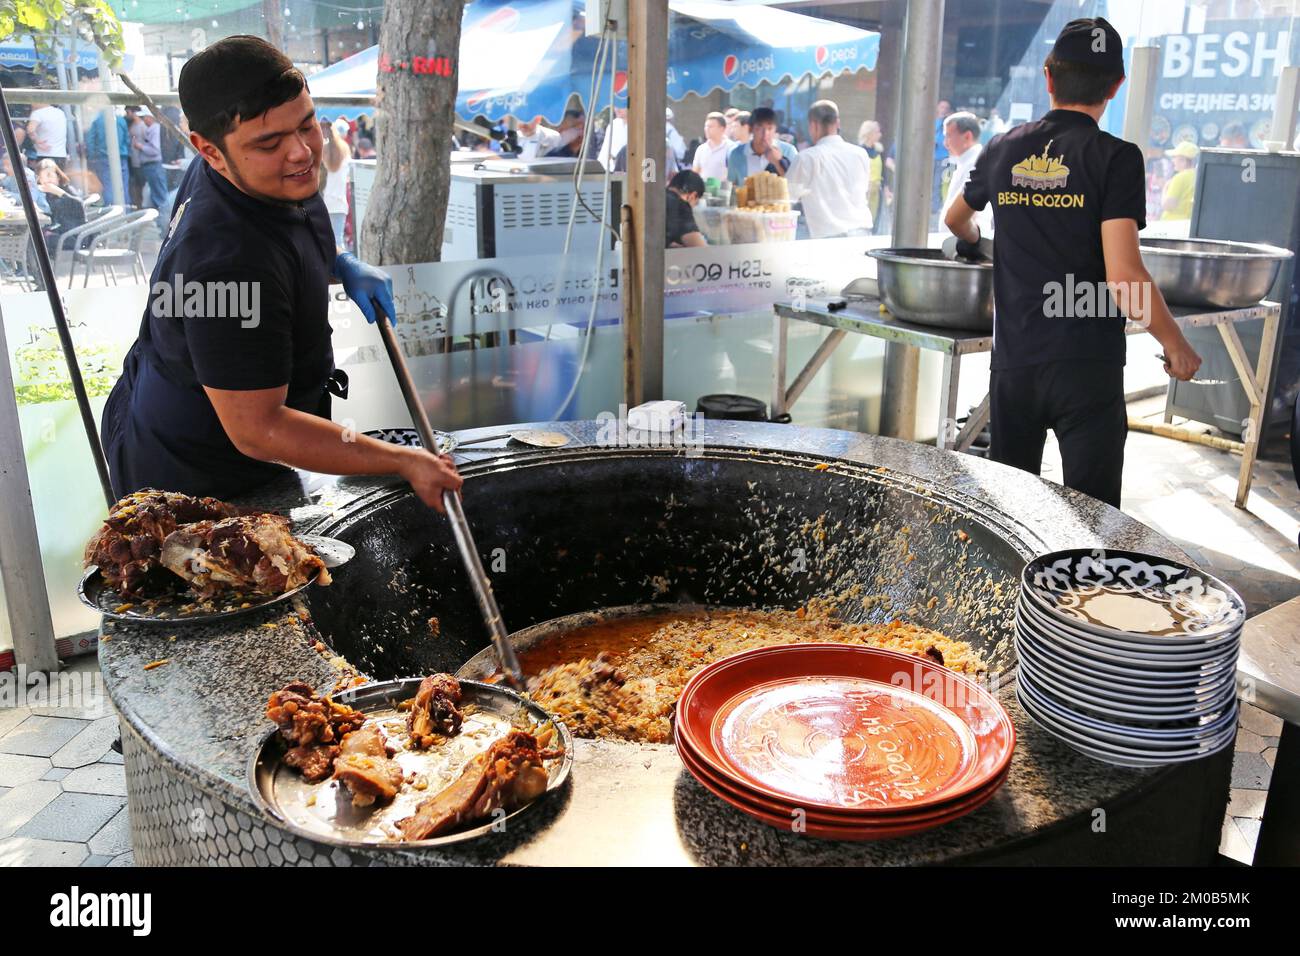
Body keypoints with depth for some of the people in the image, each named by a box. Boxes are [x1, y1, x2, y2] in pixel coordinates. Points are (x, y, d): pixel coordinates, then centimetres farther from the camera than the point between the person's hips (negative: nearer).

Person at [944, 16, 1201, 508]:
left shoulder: (1004, 149, 7)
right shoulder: (1115, 158, -8)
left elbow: (955, 219, 26)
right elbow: (1123, 277, -16)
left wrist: (974, 244, 49)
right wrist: (1176, 345, -2)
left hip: (1012, 362, 4)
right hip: (1087, 366, -4)